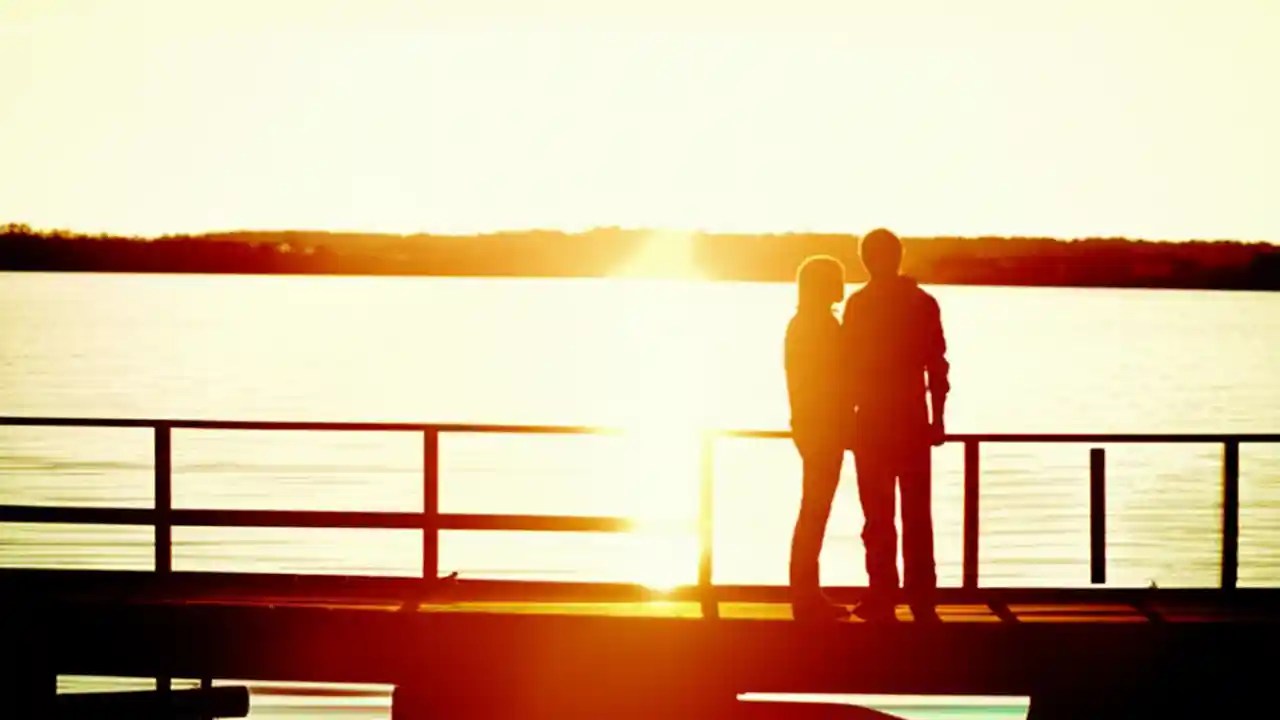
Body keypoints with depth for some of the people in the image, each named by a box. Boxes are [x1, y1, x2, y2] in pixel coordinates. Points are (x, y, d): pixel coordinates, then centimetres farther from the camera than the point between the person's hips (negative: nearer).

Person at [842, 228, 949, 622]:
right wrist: (938, 417, 5)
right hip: (914, 420, 2)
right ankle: (921, 598, 5)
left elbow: (850, 366, -4)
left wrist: (846, 417, 4)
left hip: (872, 422, -2)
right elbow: (937, 366, 0)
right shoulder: (924, 303, 2)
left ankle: (883, 597, 0)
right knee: (917, 514, 7)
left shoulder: (858, 304, -4)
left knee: (879, 516, 3)